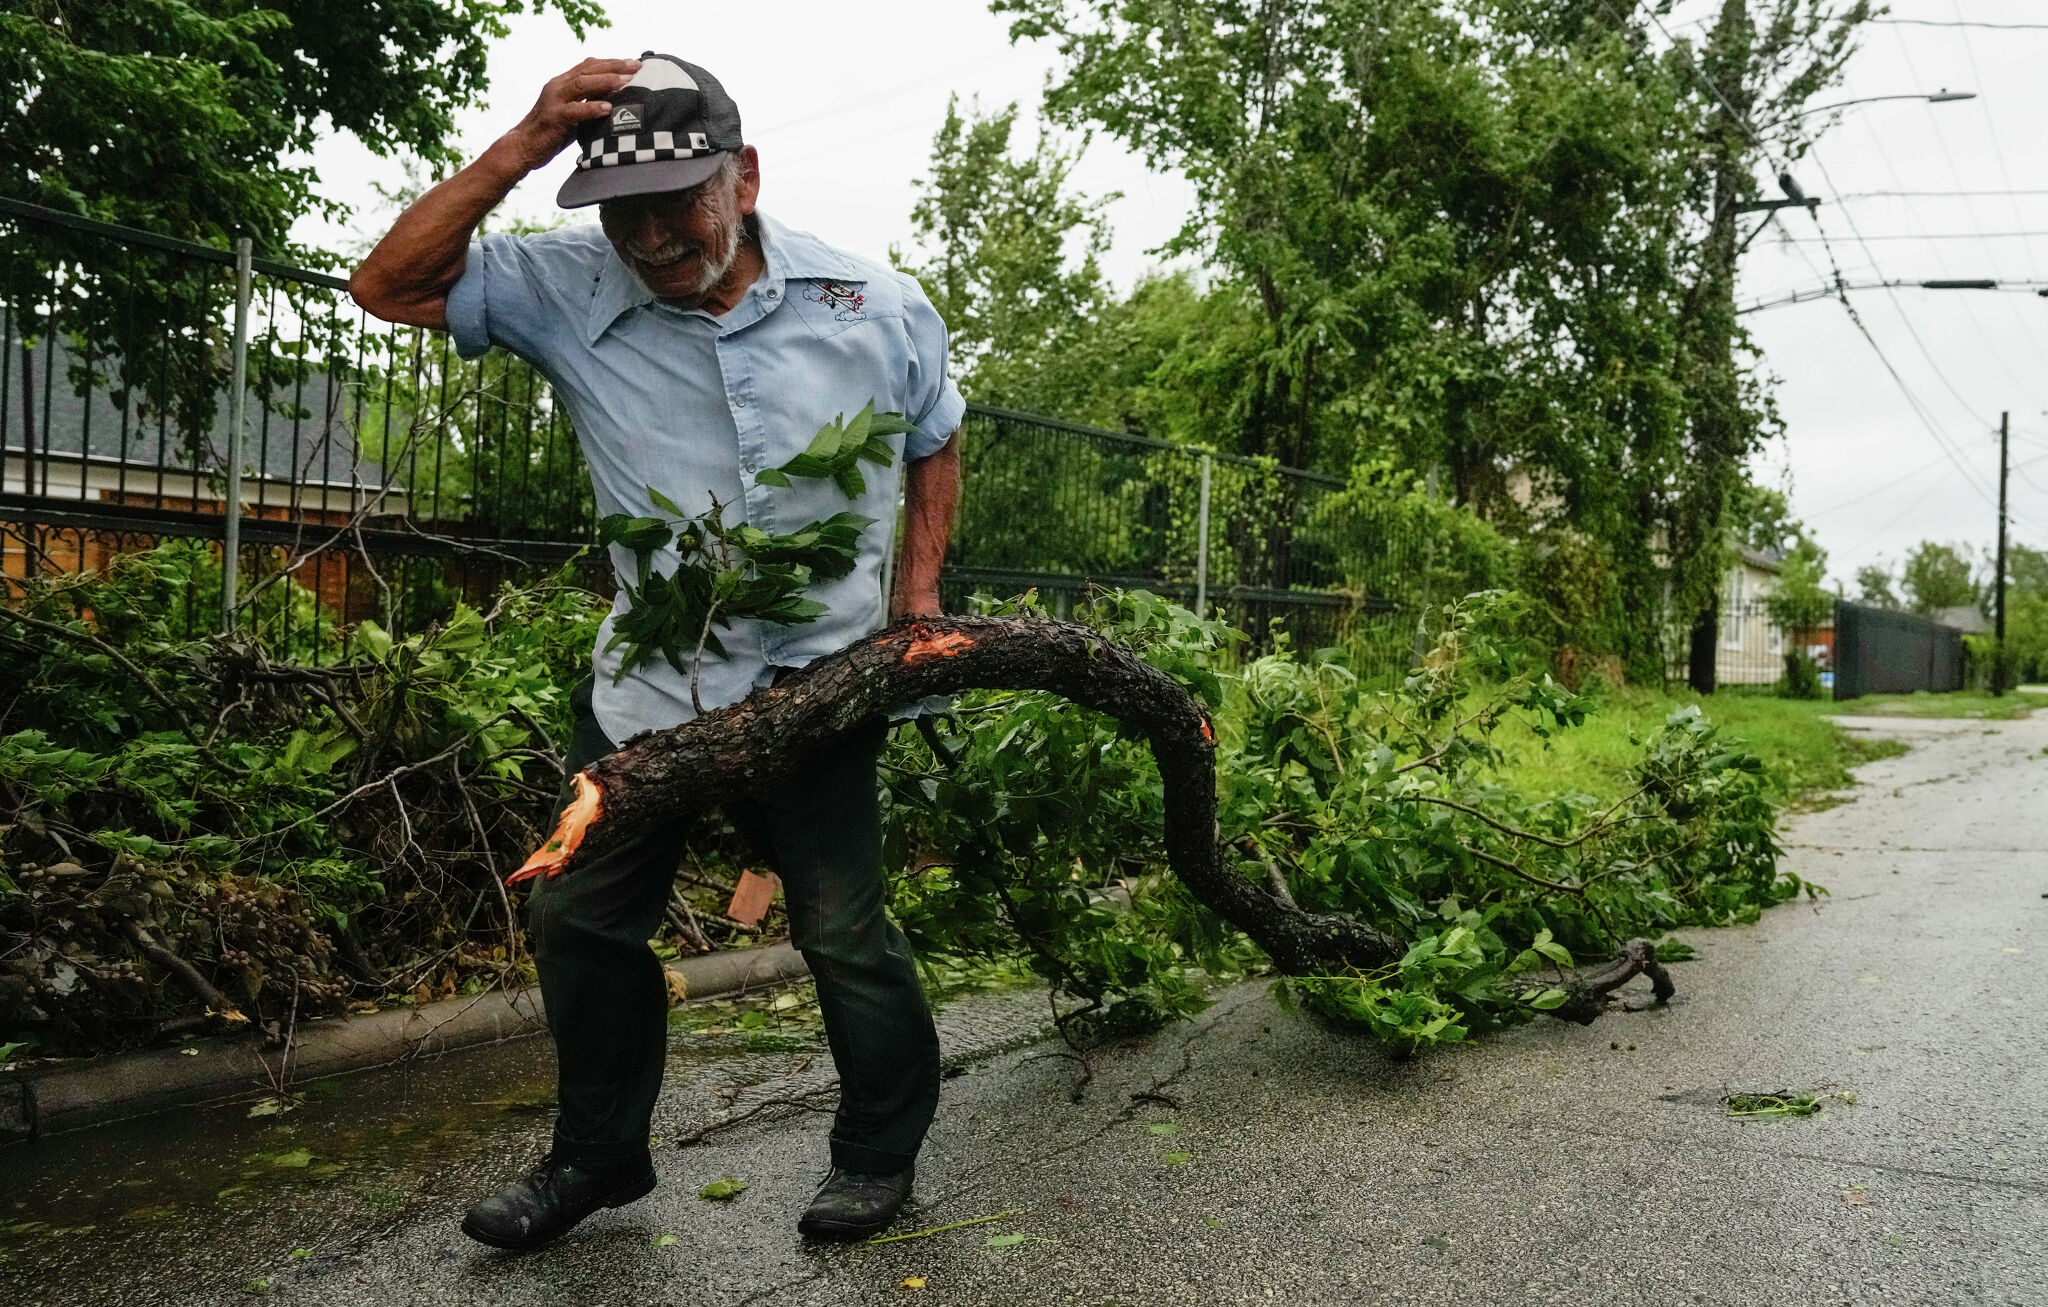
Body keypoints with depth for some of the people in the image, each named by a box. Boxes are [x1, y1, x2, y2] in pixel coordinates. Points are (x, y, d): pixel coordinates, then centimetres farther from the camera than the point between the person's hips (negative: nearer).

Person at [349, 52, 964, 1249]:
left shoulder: (874, 303, -8)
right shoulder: (572, 293, -7)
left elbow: (937, 443, 9)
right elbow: (390, 287, -9)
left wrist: (919, 592, 1)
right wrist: (518, 152, -19)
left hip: (817, 679, -2)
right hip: (645, 682, 3)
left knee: (844, 931, 3)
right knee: (581, 919, 13)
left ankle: (881, 1152, 29)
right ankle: (599, 1154, 36)